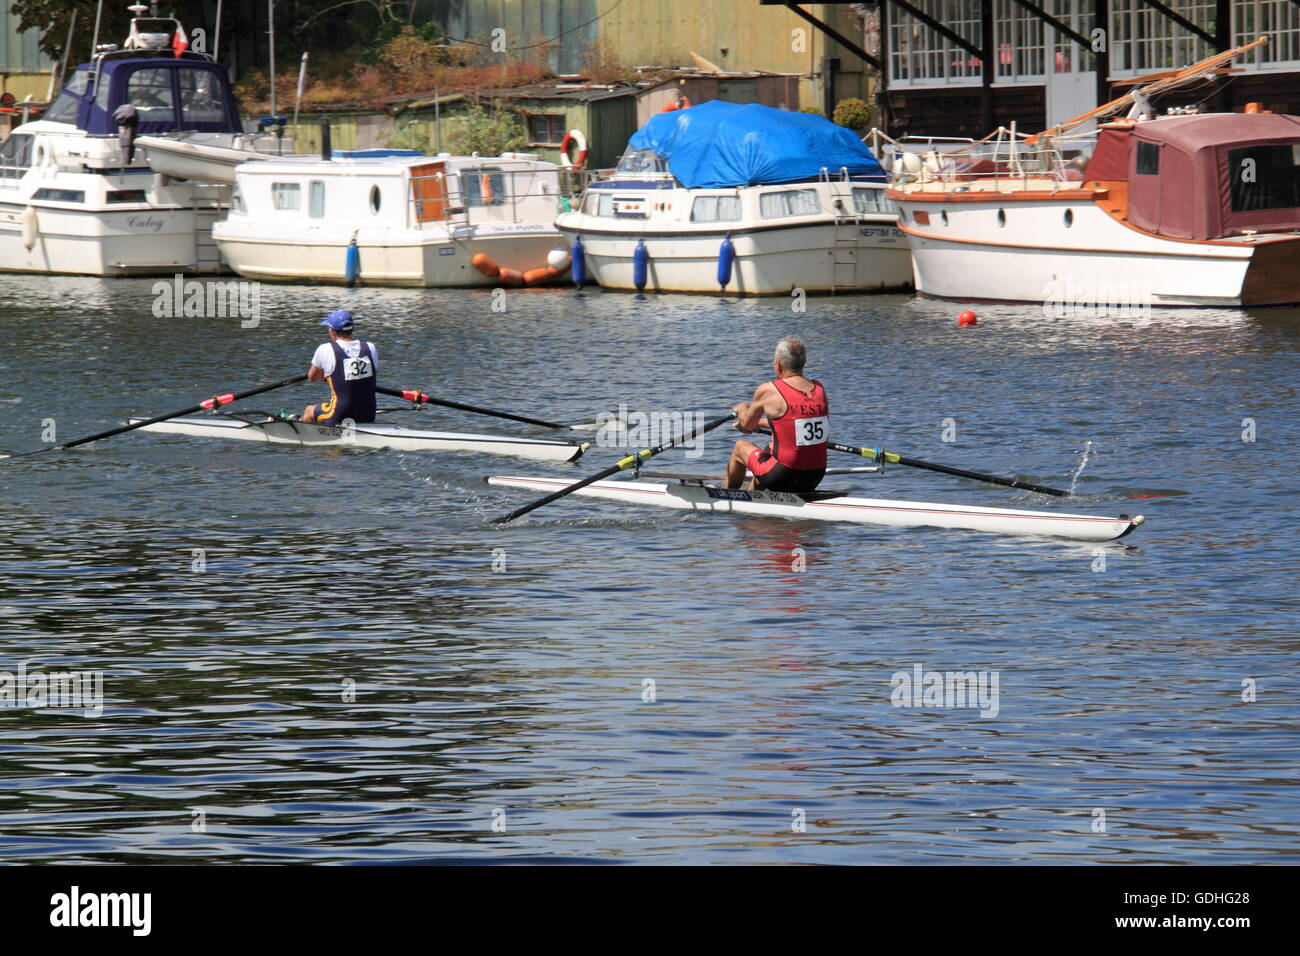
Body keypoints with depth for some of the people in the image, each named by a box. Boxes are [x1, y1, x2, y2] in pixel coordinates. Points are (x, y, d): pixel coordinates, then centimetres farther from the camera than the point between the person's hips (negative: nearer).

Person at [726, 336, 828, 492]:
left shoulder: (768, 390, -11)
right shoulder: (819, 389, 4)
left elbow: (747, 424, 7)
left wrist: (741, 410, 30)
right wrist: (759, 422, 34)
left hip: (783, 478, -5)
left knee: (740, 447, 24)